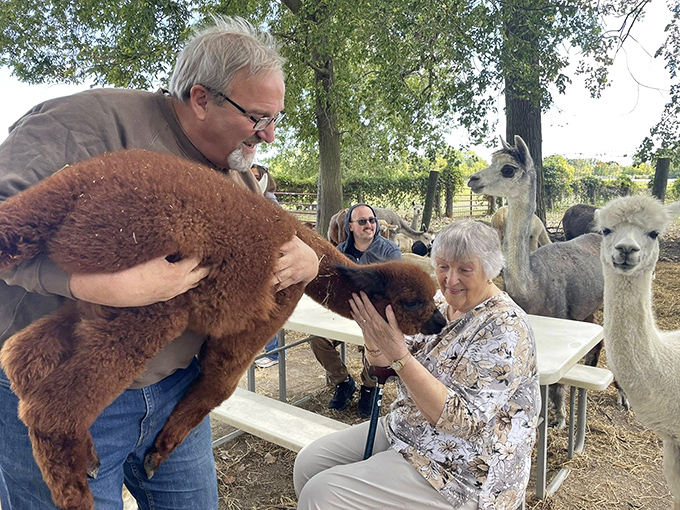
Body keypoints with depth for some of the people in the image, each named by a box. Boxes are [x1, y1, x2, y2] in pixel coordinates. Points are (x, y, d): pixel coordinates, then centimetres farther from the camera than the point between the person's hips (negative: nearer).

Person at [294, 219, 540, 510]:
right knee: (309, 462, 5)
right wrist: (373, 337, -18)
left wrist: (398, 353, -34)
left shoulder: (505, 328, -22)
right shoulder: (444, 308, 2)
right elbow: (383, 367, 5)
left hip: (460, 469, -8)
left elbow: (461, 420, -28)